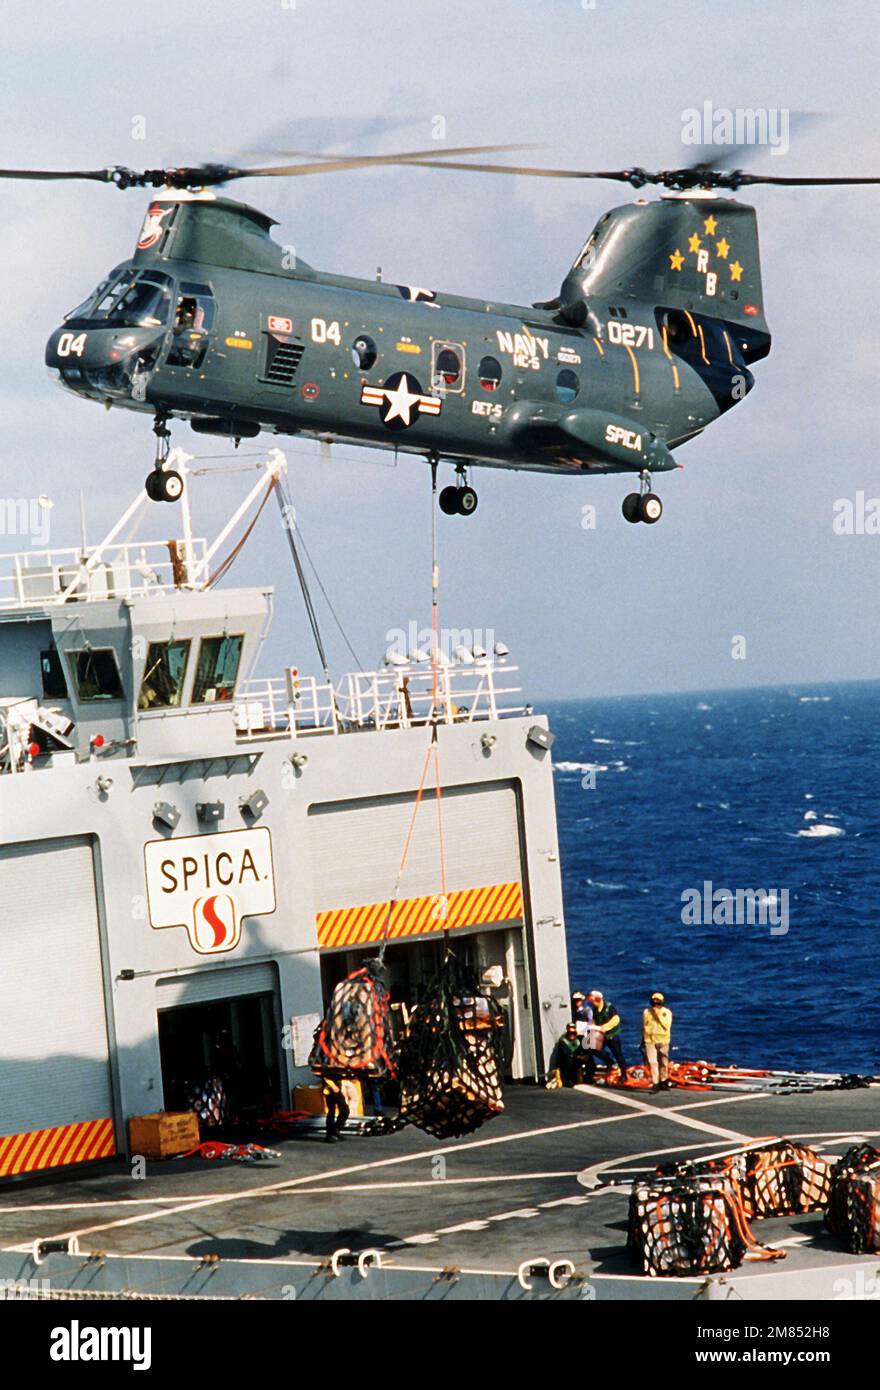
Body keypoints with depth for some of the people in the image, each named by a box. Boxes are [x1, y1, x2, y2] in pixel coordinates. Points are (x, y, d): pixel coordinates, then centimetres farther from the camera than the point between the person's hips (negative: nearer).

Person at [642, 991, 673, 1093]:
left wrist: (659, 1015, -19)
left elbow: (667, 1026, -14)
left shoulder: (667, 1012, -1)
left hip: (663, 1041, 1)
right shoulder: (647, 1012, 1)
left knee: (663, 1063, 10)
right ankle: (655, 1083, -16)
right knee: (652, 1062, -14)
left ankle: (663, 1081, 25)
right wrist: (643, 1040, 18)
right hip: (650, 1041, -1)